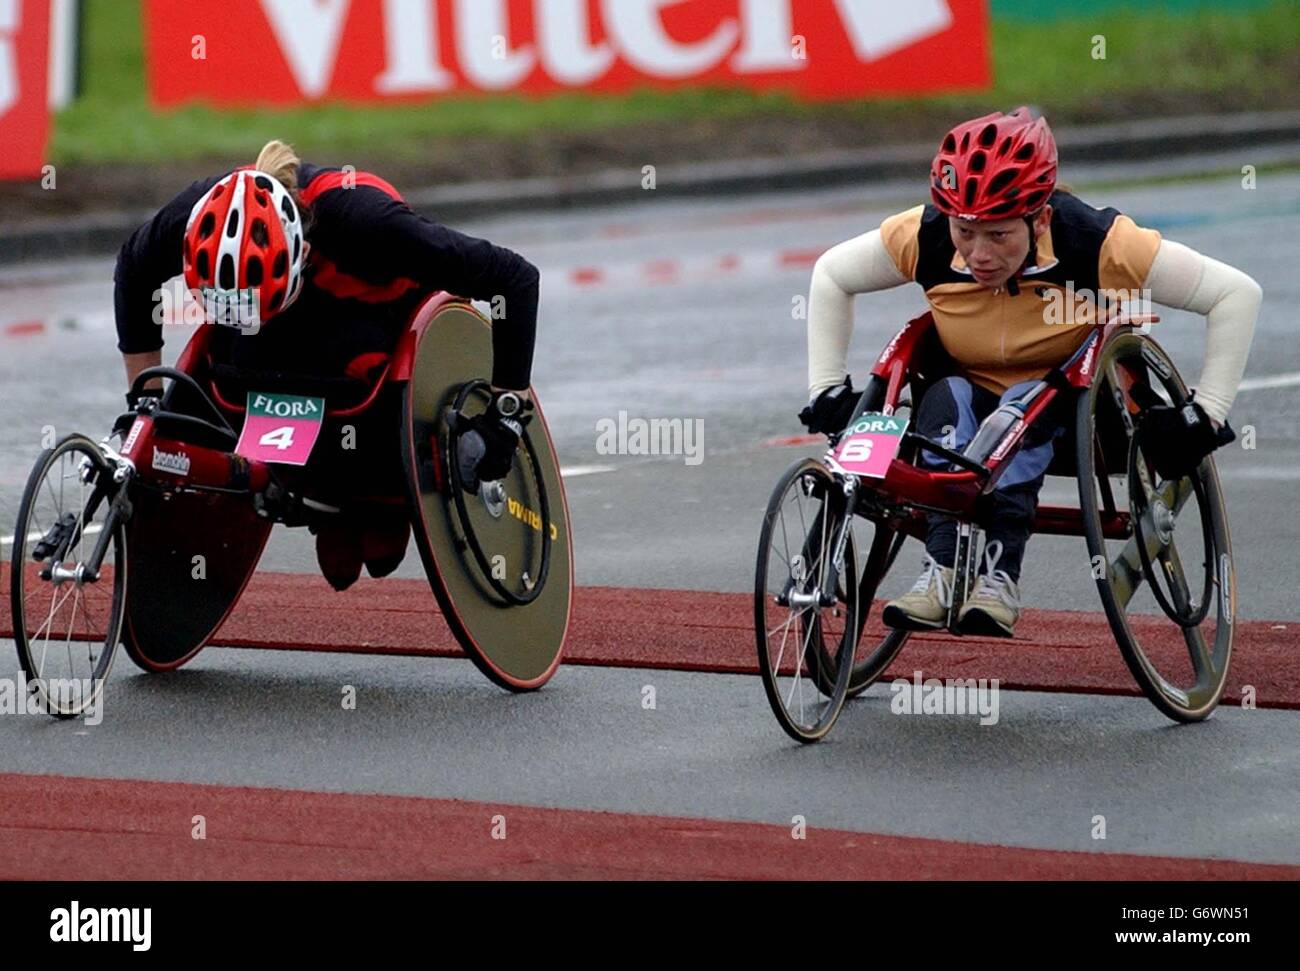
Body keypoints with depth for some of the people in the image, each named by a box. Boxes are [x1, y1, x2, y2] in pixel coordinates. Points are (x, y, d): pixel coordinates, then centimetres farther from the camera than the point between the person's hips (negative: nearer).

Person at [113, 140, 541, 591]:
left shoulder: (359, 219, -42)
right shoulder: (200, 214, -32)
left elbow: (515, 277, -36)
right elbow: (134, 269, -6)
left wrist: (506, 412, -34)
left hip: (383, 310, -4)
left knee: (358, 366, -36)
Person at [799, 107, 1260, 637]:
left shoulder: (1096, 245, -25)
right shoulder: (926, 238, -18)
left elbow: (1237, 293, -20)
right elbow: (831, 275, 0)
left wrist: (1206, 415, -21)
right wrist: (827, 390, -4)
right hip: (970, 411, 2)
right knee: (946, 397, -32)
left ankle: (999, 576, -41)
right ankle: (943, 569, -40)